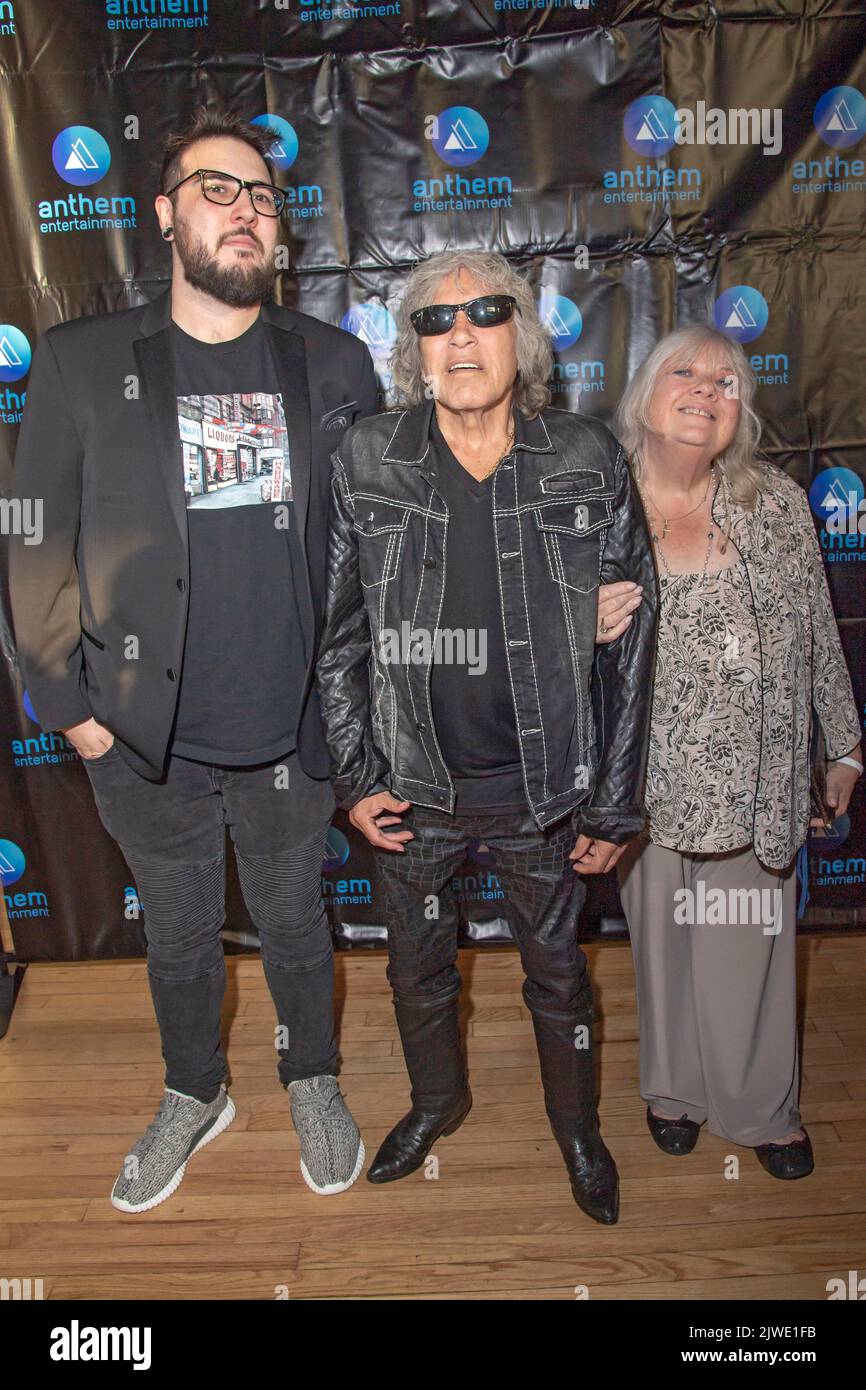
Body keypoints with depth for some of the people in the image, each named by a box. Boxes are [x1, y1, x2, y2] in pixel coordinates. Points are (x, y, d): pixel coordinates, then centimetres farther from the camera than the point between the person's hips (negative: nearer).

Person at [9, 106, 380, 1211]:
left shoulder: (334, 365, 1)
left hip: (290, 734, 0)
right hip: (146, 743, 0)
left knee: (294, 926, 19)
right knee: (177, 939, 20)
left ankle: (313, 1084, 46)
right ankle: (193, 1096, 47)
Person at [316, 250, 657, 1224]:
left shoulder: (589, 465, -8)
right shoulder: (364, 463, -6)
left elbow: (628, 645, -4)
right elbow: (338, 634, 0)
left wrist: (616, 806, -3)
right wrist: (355, 778, -2)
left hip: (545, 793, -1)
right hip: (415, 789, 1)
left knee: (557, 971, 18)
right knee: (417, 967, 22)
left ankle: (576, 1126, 48)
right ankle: (437, 1100, 52)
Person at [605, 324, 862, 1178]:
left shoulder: (779, 506, -1)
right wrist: (585, 632, -23)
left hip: (755, 776, 1)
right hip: (649, 776, -1)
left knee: (750, 943, 11)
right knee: (660, 937, 15)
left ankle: (760, 1107, 38)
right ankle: (673, 1089, 43)